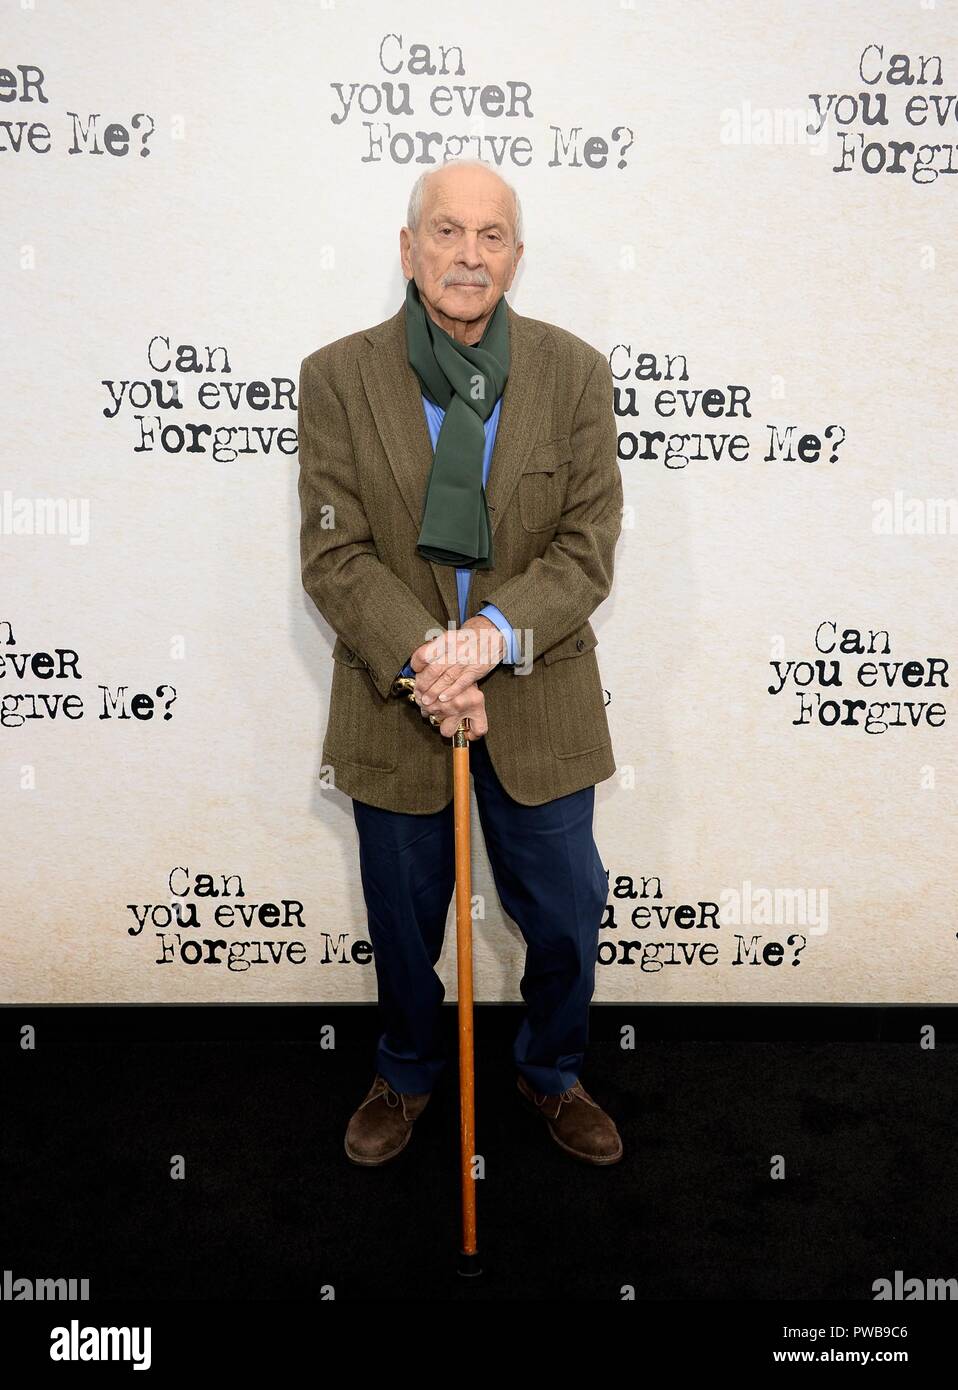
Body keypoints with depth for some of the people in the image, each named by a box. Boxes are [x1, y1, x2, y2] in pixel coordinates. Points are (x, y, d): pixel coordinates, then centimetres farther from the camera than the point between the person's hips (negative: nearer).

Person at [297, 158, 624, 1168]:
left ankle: (551, 1076, 45)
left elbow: (587, 547, -7)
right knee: (401, 923, 18)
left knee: (565, 920, 14)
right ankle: (405, 1076, 47)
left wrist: (496, 632, -23)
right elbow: (334, 555, -9)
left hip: (538, 699, 1)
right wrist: (421, 654, -23)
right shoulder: (337, 376, -5)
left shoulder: (576, 374, -3)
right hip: (394, 702, 0)